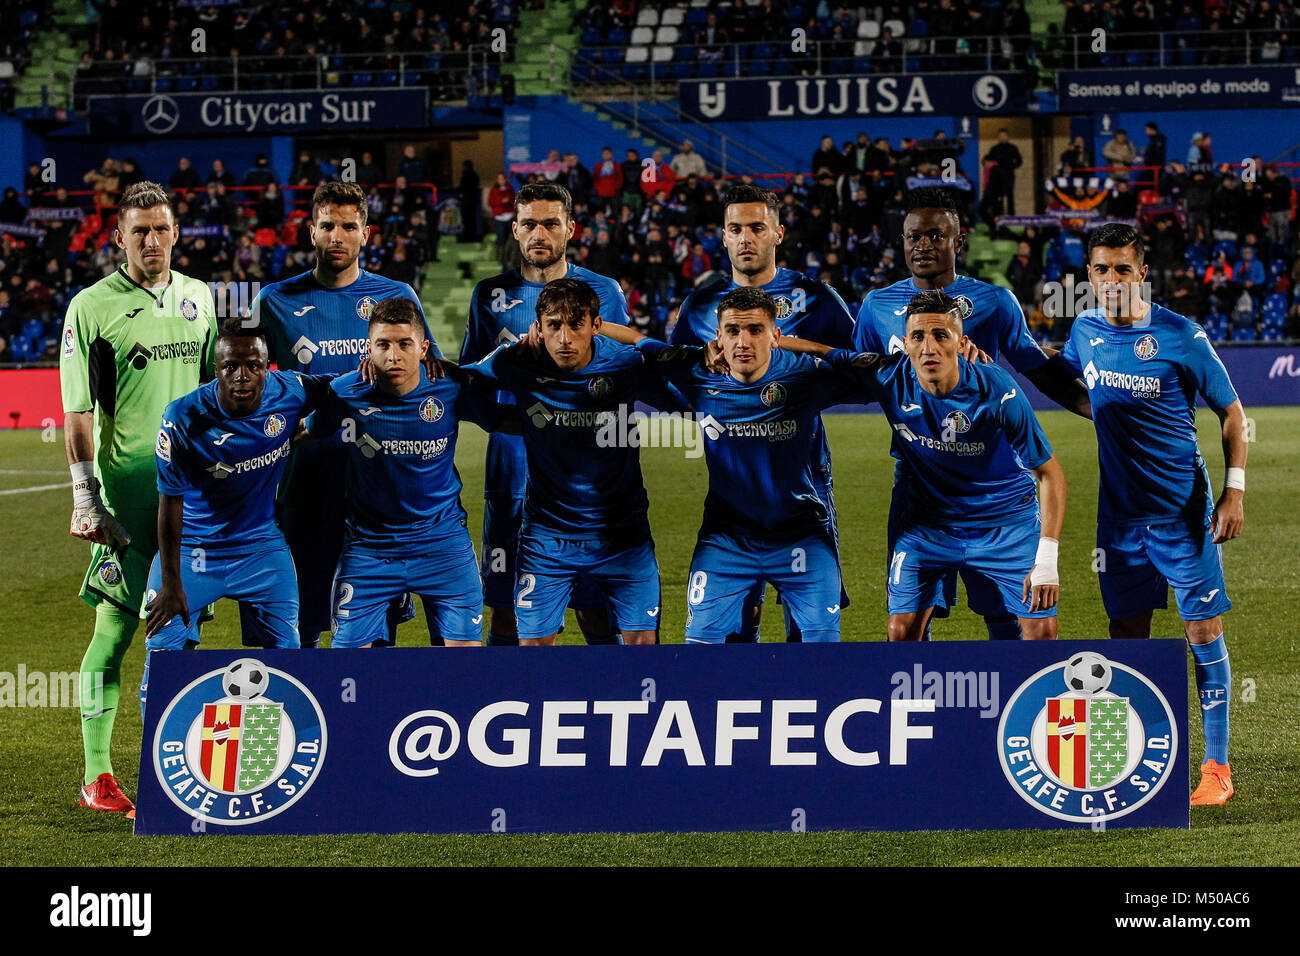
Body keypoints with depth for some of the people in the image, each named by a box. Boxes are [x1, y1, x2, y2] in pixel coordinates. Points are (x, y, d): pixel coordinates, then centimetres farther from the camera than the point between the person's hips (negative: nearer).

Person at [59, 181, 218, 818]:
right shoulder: (92, 307, -5)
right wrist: (85, 496, -13)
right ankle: (97, 777, 0)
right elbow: (77, 412, -7)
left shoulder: (198, 299, 11)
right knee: (115, 629, -5)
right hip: (127, 495, -5)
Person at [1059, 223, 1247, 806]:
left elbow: (1231, 413, -3)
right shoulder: (1085, 332, 3)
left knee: (1203, 631, -4)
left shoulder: (1181, 337, -11)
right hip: (1119, 512, 4)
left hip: (1184, 511, -4)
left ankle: (1216, 767, 2)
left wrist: (1234, 490, -10)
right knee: (1127, 637, 7)